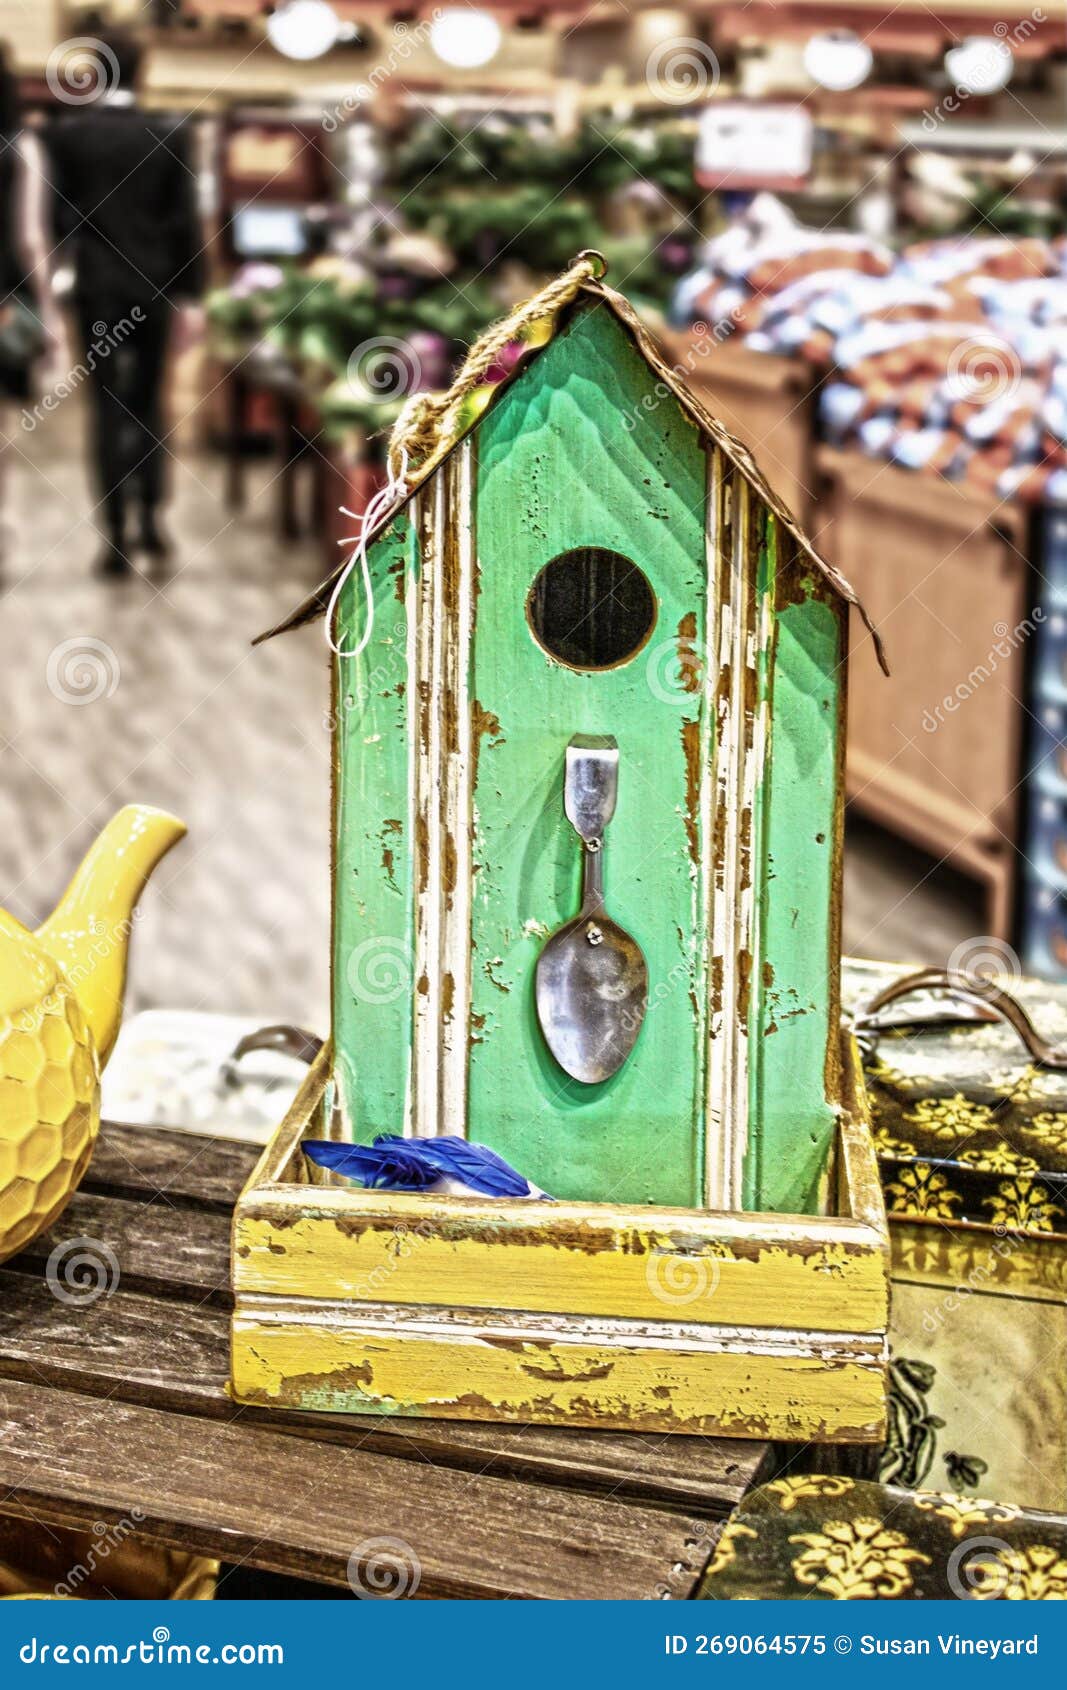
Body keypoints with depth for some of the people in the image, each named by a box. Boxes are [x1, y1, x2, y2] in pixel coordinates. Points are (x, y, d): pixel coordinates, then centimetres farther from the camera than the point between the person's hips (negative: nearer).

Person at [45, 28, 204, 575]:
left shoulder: (67, 130, -4)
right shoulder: (169, 133, -4)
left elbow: (56, 215, 1)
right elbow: (185, 219, -3)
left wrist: (60, 271, 16)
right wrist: (189, 293, 3)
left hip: (96, 285, -1)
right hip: (154, 285, 1)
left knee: (108, 409, 2)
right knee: (147, 403, 14)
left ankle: (117, 537, -1)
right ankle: (149, 521, 15)